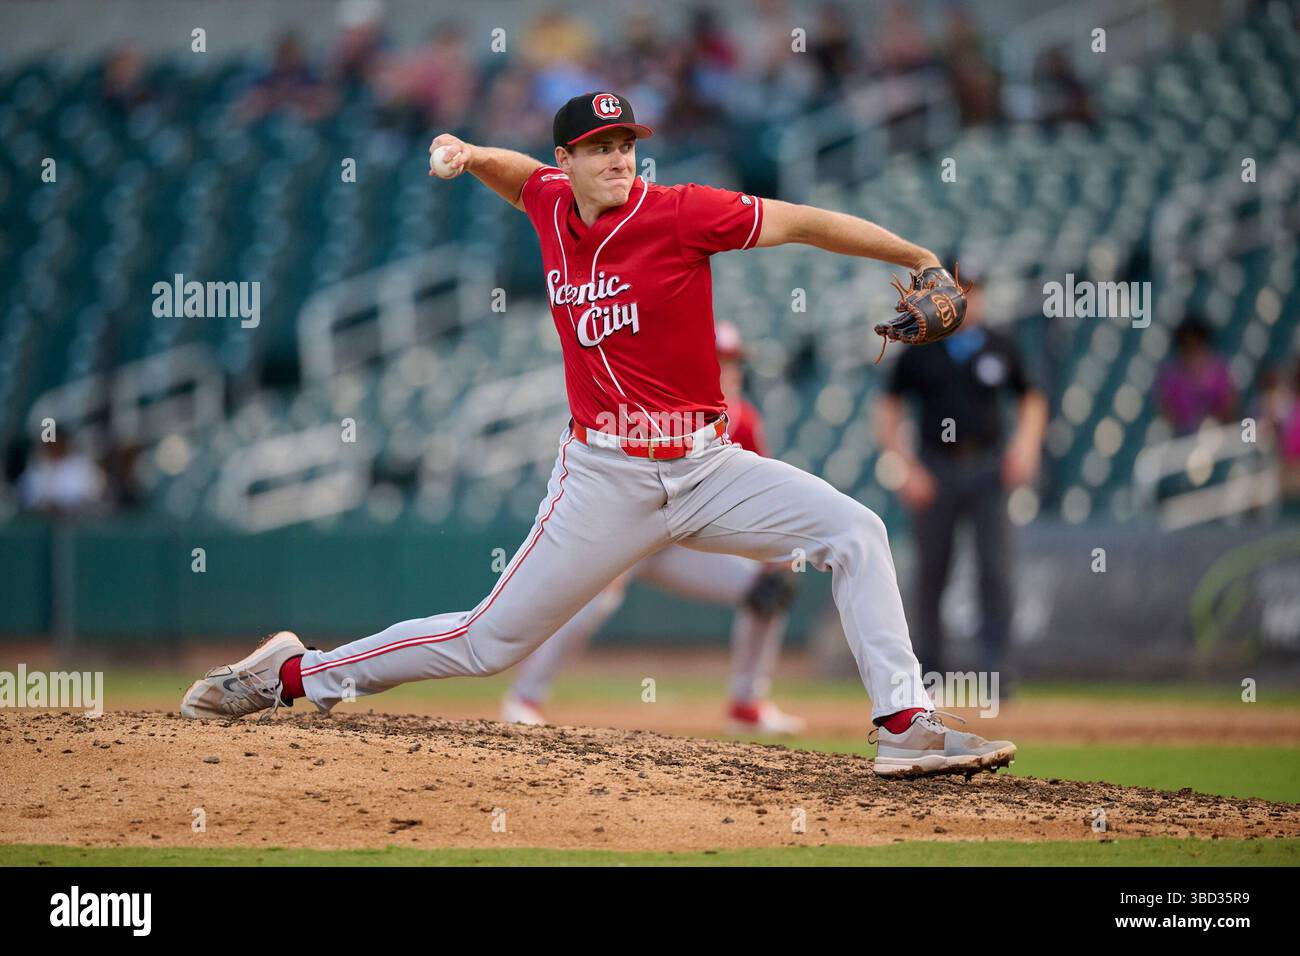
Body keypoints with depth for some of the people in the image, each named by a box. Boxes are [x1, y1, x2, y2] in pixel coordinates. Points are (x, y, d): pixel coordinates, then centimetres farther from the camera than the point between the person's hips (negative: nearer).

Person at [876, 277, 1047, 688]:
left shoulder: (1001, 348, 7)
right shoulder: (919, 352, 4)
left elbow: (1031, 399, 17)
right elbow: (888, 410, 5)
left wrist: (1026, 443, -1)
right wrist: (907, 468, -5)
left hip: (987, 469, 0)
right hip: (935, 470, 0)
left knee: (995, 568, -11)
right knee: (931, 573, 5)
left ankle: (995, 666, -11)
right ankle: (928, 669, 18)